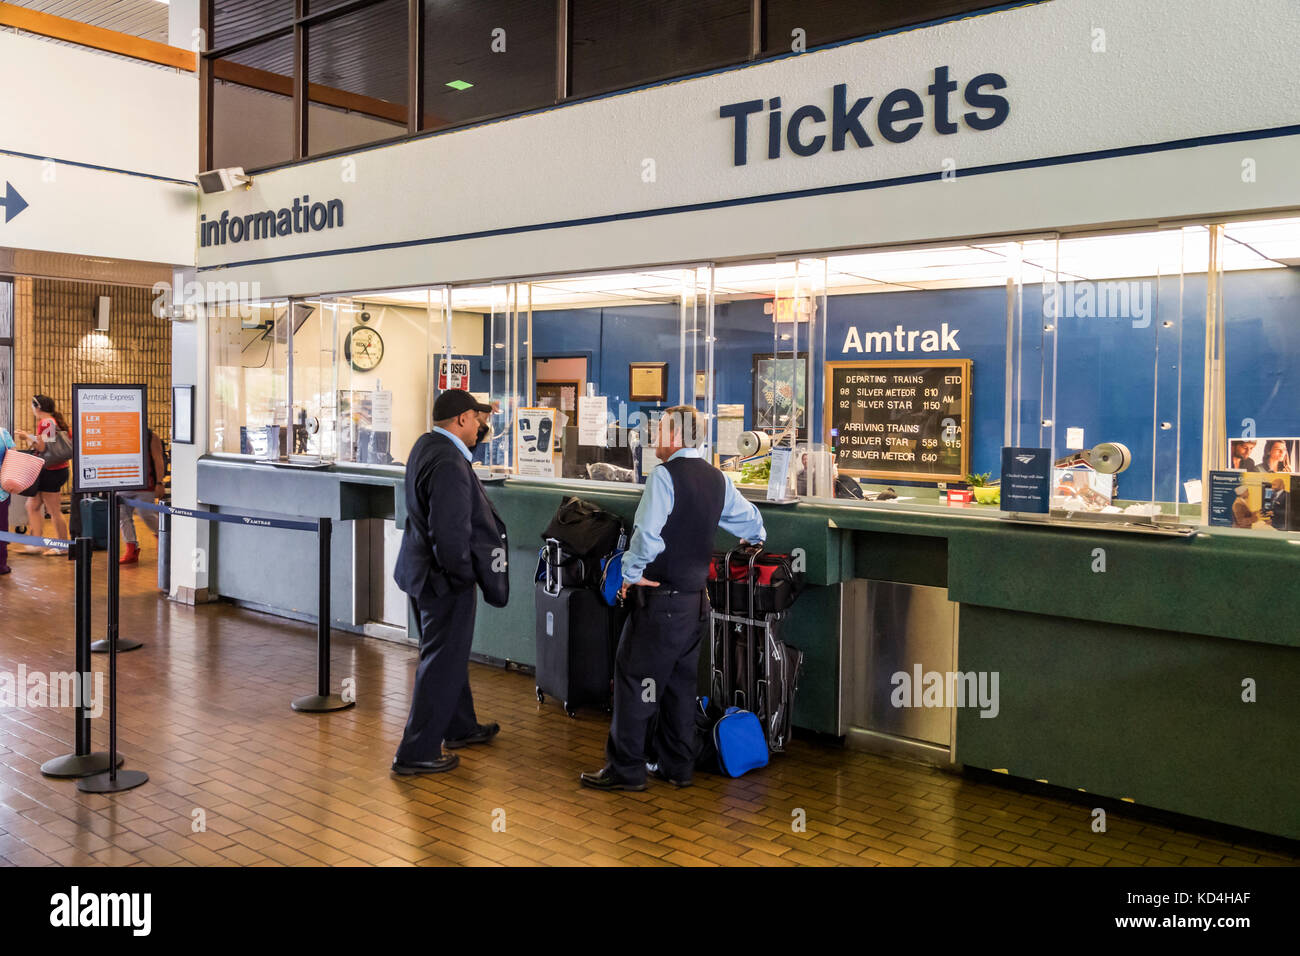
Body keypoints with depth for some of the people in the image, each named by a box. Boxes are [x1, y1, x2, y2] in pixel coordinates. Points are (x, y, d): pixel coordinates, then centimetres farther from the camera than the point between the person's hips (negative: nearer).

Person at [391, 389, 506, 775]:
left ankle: (460, 727, 41)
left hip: (423, 568, 11)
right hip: (443, 577, -11)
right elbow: (451, 534, -28)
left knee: (449, 655, 24)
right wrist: (466, 576, -17)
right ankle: (416, 752, 8)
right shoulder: (449, 465, -26)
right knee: (442, 663, 0)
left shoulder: (427, 444, 4)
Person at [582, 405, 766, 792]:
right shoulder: (717, 479, 8)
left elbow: (647, 533, -25)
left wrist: (631, 573, -11)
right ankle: (677, 767, 23)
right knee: (680, 680, 15)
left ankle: (626, 768, 8)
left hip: (660, 597, -8)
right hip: (695, 596, 8)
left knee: (634, 677, 2)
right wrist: (754, 537, 41)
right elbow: (752, 524, 19)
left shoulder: (665, 475, -16)